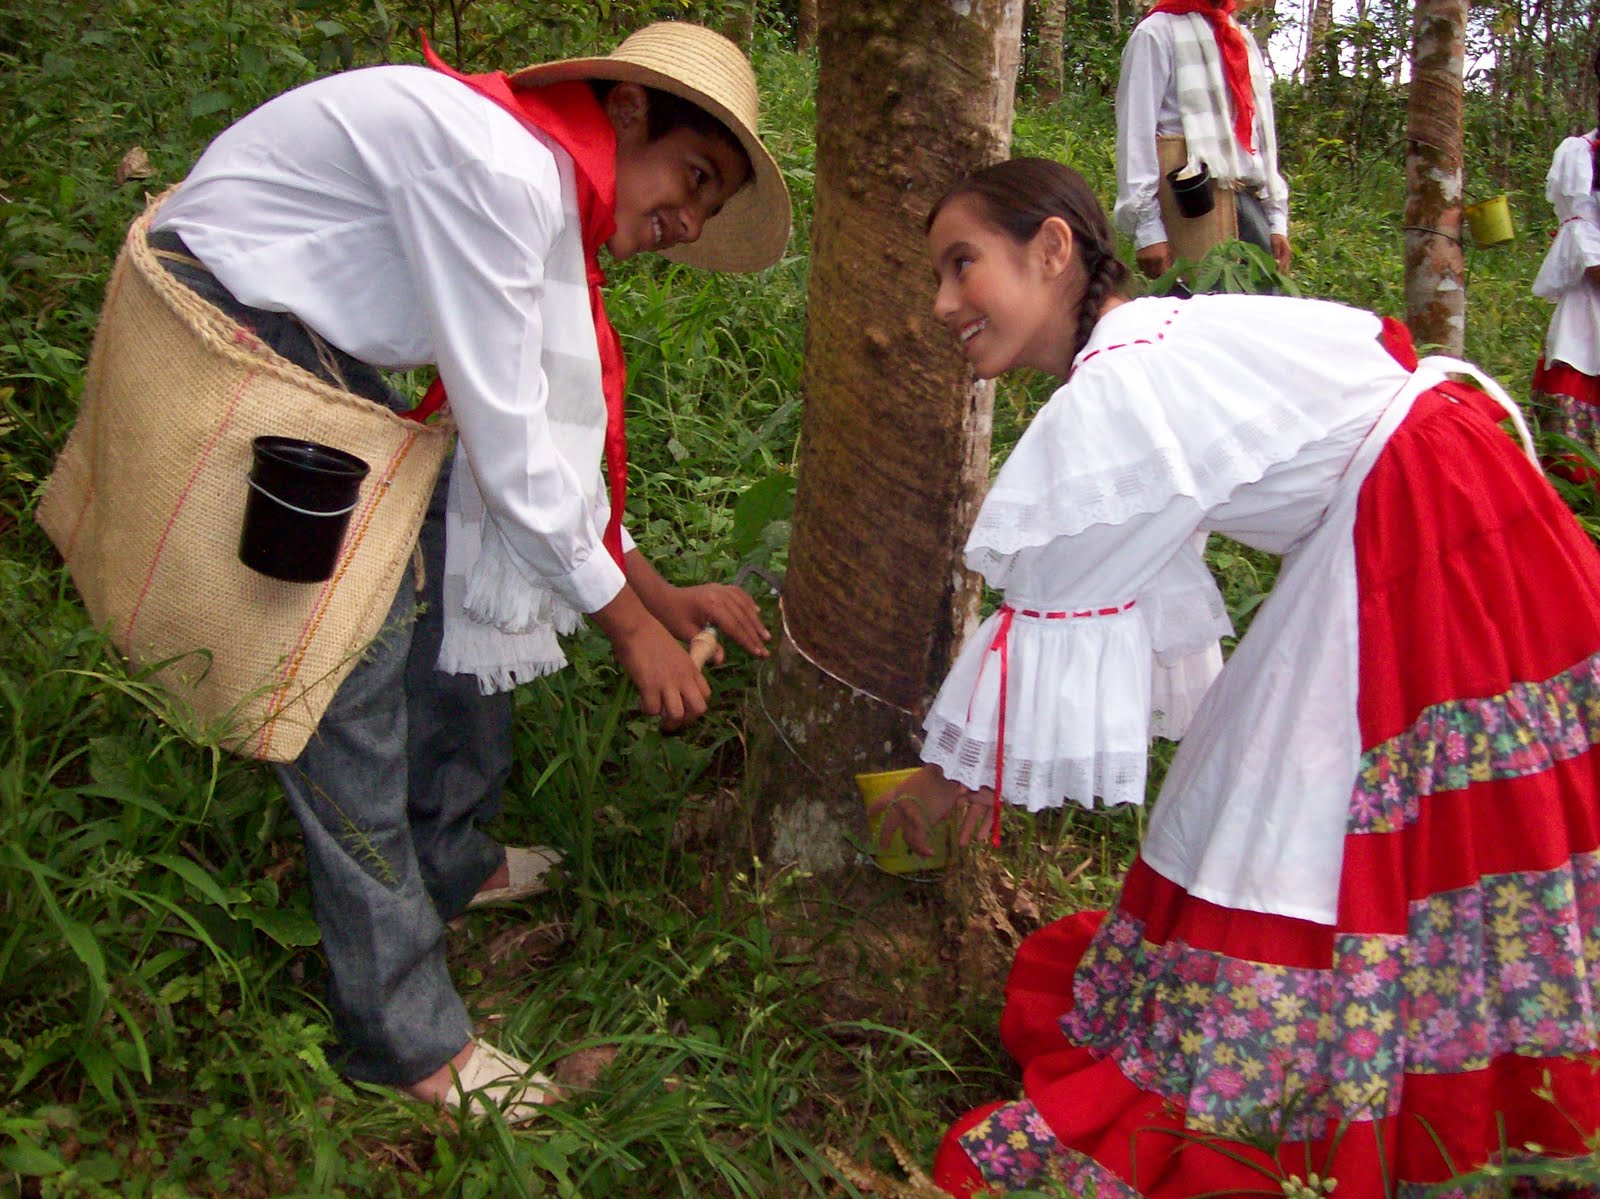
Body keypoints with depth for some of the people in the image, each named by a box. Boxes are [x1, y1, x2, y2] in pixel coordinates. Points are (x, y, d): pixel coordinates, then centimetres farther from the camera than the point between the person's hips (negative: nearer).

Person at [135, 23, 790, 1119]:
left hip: (320, 351, 10)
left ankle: (448, 860, 33)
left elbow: (547, 430, 12)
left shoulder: (548, 199, 7)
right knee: (351, 667, -8)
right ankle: (404, 1037, 7)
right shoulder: (494, 165, -24)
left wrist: (661, 592, 11)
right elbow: (507, 450, -23)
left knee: (457, 565, 14)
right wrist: (631, 625, -12)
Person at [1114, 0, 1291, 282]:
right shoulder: (1158, 32, 3)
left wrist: (1277, 222, 15)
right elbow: (1136, 133, -6)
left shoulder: (1242, 38, 25)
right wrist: (1146, 228, -16)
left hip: (1253, 200, 7)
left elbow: (1263, 135, 24)